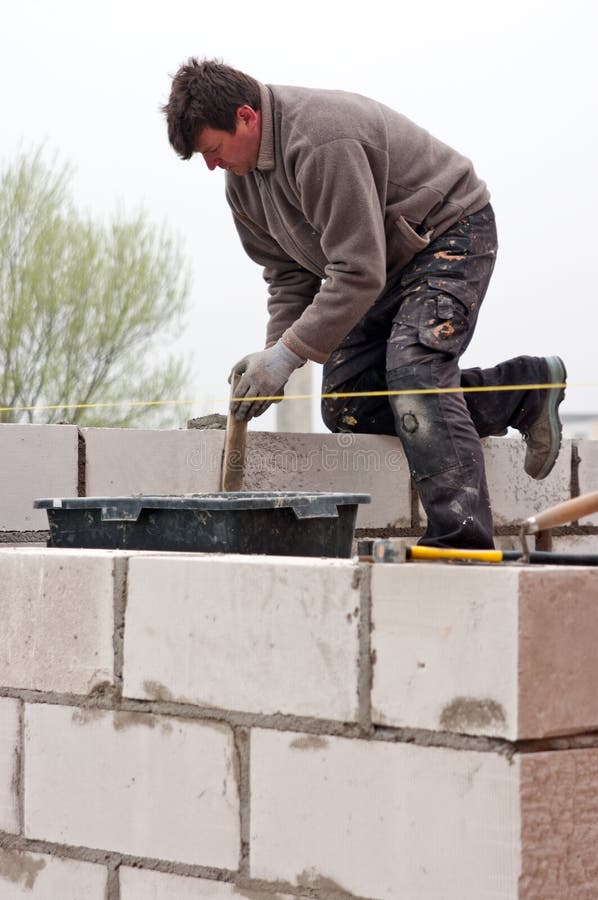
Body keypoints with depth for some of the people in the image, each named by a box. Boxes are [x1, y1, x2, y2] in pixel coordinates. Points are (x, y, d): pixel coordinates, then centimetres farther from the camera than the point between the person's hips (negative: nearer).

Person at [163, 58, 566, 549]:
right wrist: (274, 352, -12)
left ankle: (462, 541, -30)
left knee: (412, 373, -29)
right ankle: (522, 391, 9)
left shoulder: (321, 143, -33)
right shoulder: (243, 175, -2)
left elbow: (358, 273, -34)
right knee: (345, 406, 0)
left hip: (450, 235, -10)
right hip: (385, 264, 10)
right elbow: (289, 271, 4)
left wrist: (288, 355, -34)